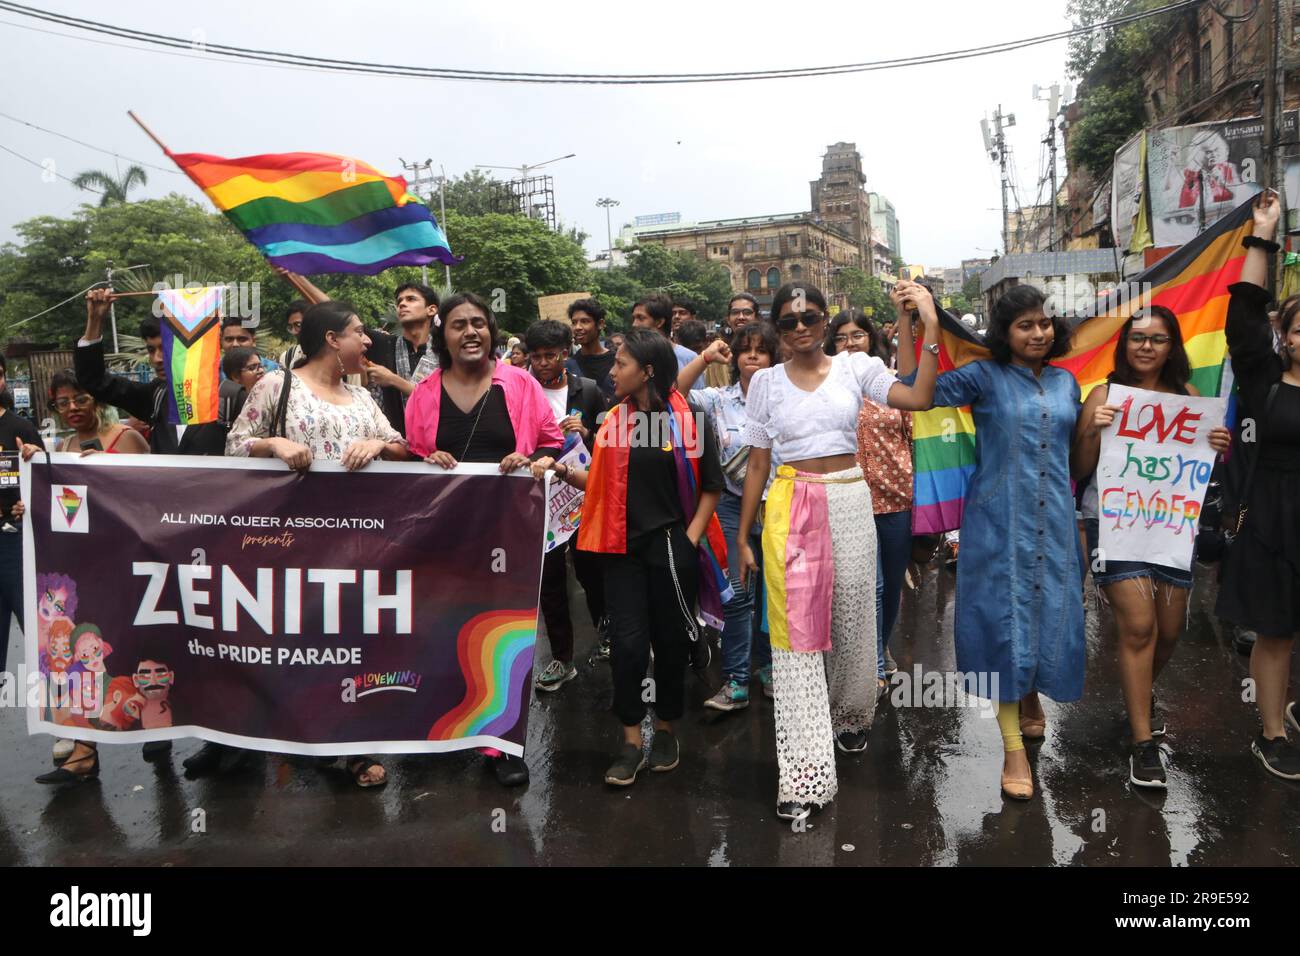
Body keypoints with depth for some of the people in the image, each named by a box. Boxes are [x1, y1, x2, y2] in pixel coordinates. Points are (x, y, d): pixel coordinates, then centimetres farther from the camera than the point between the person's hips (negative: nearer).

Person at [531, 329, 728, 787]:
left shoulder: (689, 420, -6)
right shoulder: (615, 418, 5)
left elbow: (710, 487, -2)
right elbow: (601, 482, 10)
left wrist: (690, 540, -8)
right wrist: (562, 470, -4)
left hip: (672, 546, -3)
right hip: (624, 547, 3)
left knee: (670, 640, 9)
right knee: (627, 642, 0)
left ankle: (665, 730, 30)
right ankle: (631, 742, 13)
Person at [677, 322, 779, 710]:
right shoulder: (719, 399, 1)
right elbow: (674, 395, -12)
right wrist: (704, 358, -20)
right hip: (735, 507, 0)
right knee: (737, 594, 0)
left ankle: (768, 666, 31)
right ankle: (735, 682, 9)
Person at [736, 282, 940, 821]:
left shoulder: (855, 367, 3)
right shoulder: (765, 382, 4)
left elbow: (919, 399, -11)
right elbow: (757, 464, 6)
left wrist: (932, 330, -15)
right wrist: (742, 536, 4)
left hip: (850, 504, 1)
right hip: (790, 509, -1)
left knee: (851, 620, 12)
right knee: (797, 632, -6)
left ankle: (848, 717, 42)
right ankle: (804, 774, -3)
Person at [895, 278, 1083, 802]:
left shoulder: (1066, 382, 12)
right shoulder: (984, 377, -4)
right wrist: (906, 319, -20)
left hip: (1054, 518, 5)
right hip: (1000, 518, -5)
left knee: (1050, 612, 12)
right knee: (1004, 619, -3)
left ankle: (1033, 698, 42)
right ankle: (1014, 749, 5)